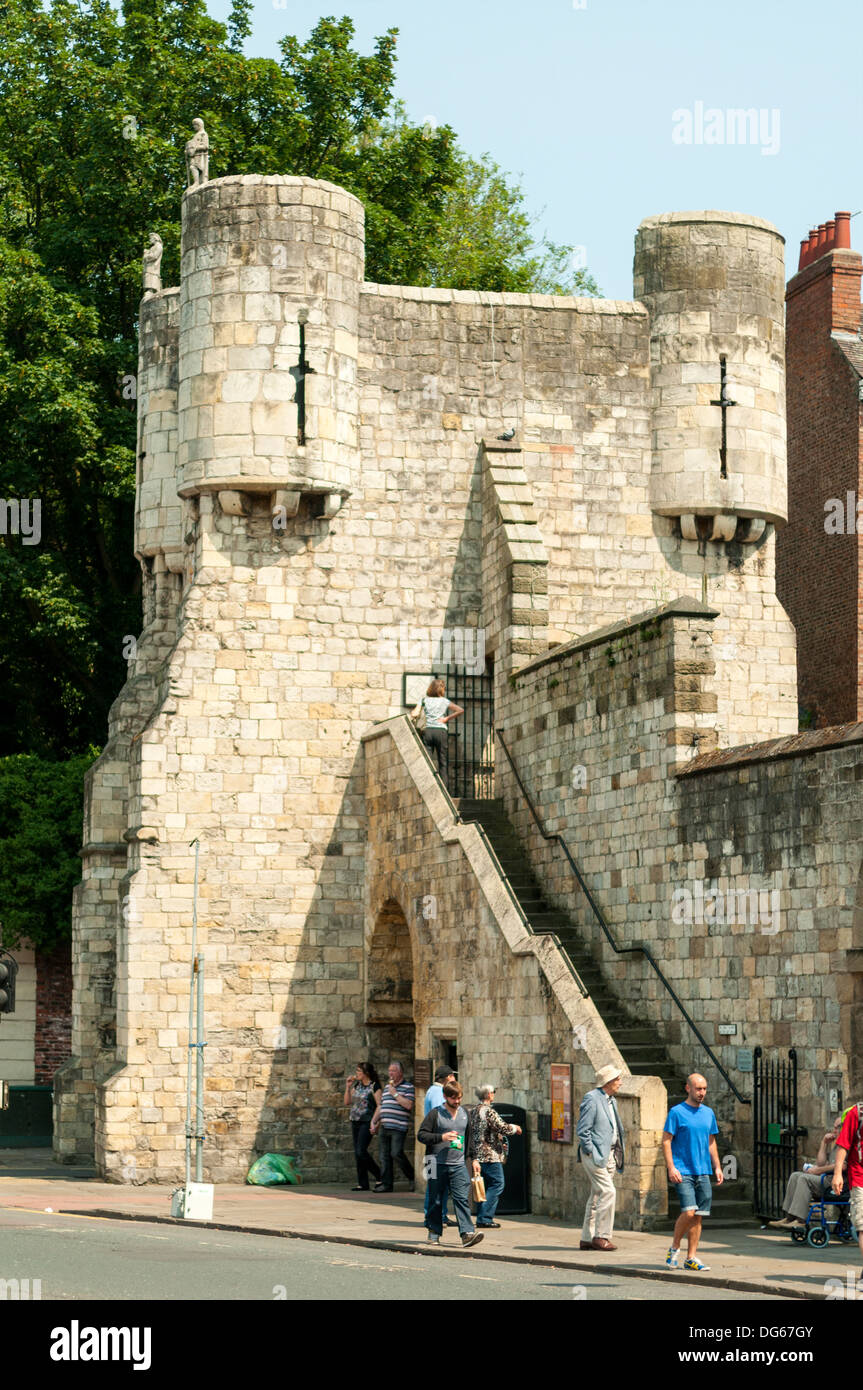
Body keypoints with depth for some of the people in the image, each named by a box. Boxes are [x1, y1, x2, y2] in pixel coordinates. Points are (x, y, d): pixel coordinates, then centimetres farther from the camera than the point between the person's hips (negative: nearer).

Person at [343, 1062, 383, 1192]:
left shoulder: (374, 1086, -8)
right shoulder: (357, 1085, 14)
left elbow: (379, 1106, -11)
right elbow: (347, 1101, 17)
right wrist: (348, 1087, 7)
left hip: (366, 1122, -8)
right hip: (355, 1122, 8)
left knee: (361, 1151, -15)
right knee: (357, 1153, 6)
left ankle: (379, 1175, 1)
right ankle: (363, 1184, 10)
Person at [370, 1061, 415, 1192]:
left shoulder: (408, 1087, -1)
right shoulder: (387, 1087, 21)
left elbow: (408, 1105, -15)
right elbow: (380, 1106, 26)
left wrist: (395, 1094, -11)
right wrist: (374, 1122, 21)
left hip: (398, 1128, -7)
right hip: (385, 1127, 7)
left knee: (396, 1153, -14)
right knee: (384, 1155, 4)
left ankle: (412, 1177, 4)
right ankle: (386, 1183, 8)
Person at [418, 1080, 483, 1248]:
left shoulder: (464, 1113, 12)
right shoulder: (435, 1113, -2)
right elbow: (421, 1135, -6)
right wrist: (442, 1137, -17)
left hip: (458, 1164, 2)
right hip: (437, 1164, -2)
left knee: (462, 1198, -10)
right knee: (436, 1201, 6)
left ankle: (467, 1233, -17)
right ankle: (434, 1233, 18)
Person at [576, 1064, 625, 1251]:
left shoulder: (612, 1100, 16)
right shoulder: (592, 1099, -12)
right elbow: (582, 1130, -15)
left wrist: (619, 1149, 14)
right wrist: (592, 1152, -15)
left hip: (609, 1155, 9)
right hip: (596, 1154, -9)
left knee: (597, 1196, 10)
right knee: (608, 1192, -15)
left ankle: (587, 1239, 13)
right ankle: (601, 1236, -10)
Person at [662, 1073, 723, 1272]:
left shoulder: (708, 1113, 14)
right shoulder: (677, 1112, -4)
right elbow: (666, 1141, -6)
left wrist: (717, 1167, 13)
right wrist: (671, 1168, -15)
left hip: (703, 1172, 6)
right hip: (683, 1172, -6)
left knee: (698, 1216, 3)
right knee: (689, 1212, -16)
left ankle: (691, 1257, 9)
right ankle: (674, 1248, 4)